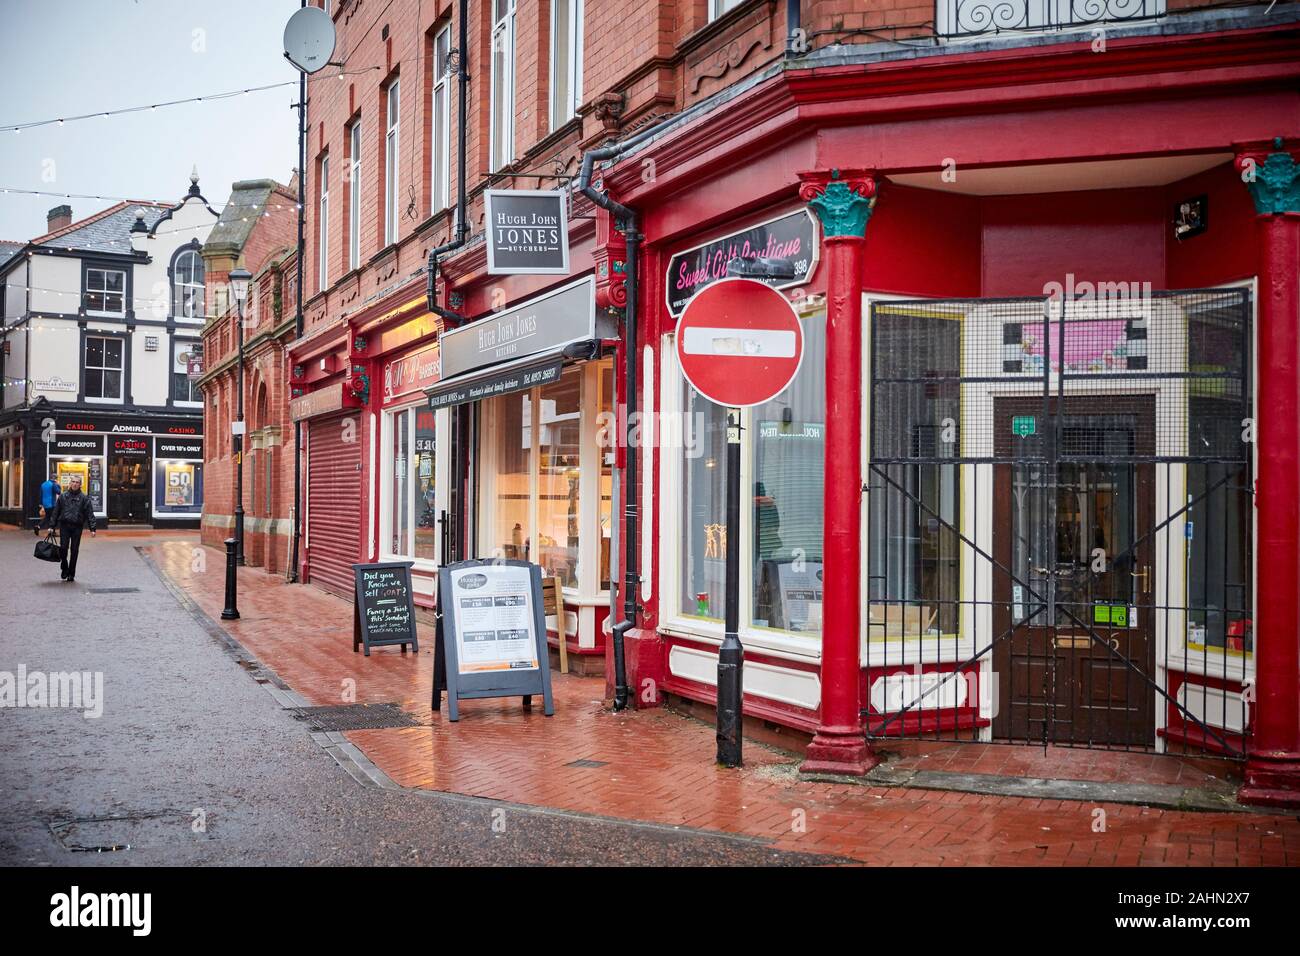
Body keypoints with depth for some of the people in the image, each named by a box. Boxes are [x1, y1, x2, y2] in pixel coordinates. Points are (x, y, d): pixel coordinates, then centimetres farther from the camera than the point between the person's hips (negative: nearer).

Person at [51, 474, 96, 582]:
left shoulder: (84, 498, 3)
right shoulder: (63, 496, 7)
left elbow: (90, 514, 0)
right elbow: (56, 512, 11)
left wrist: (92, 529, -9)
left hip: (77, 527, 0)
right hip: (64, 525, 0)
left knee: (74, 550, 3)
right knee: (63, 547, -9)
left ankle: (71, 574, 12)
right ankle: (64, 568, 13)